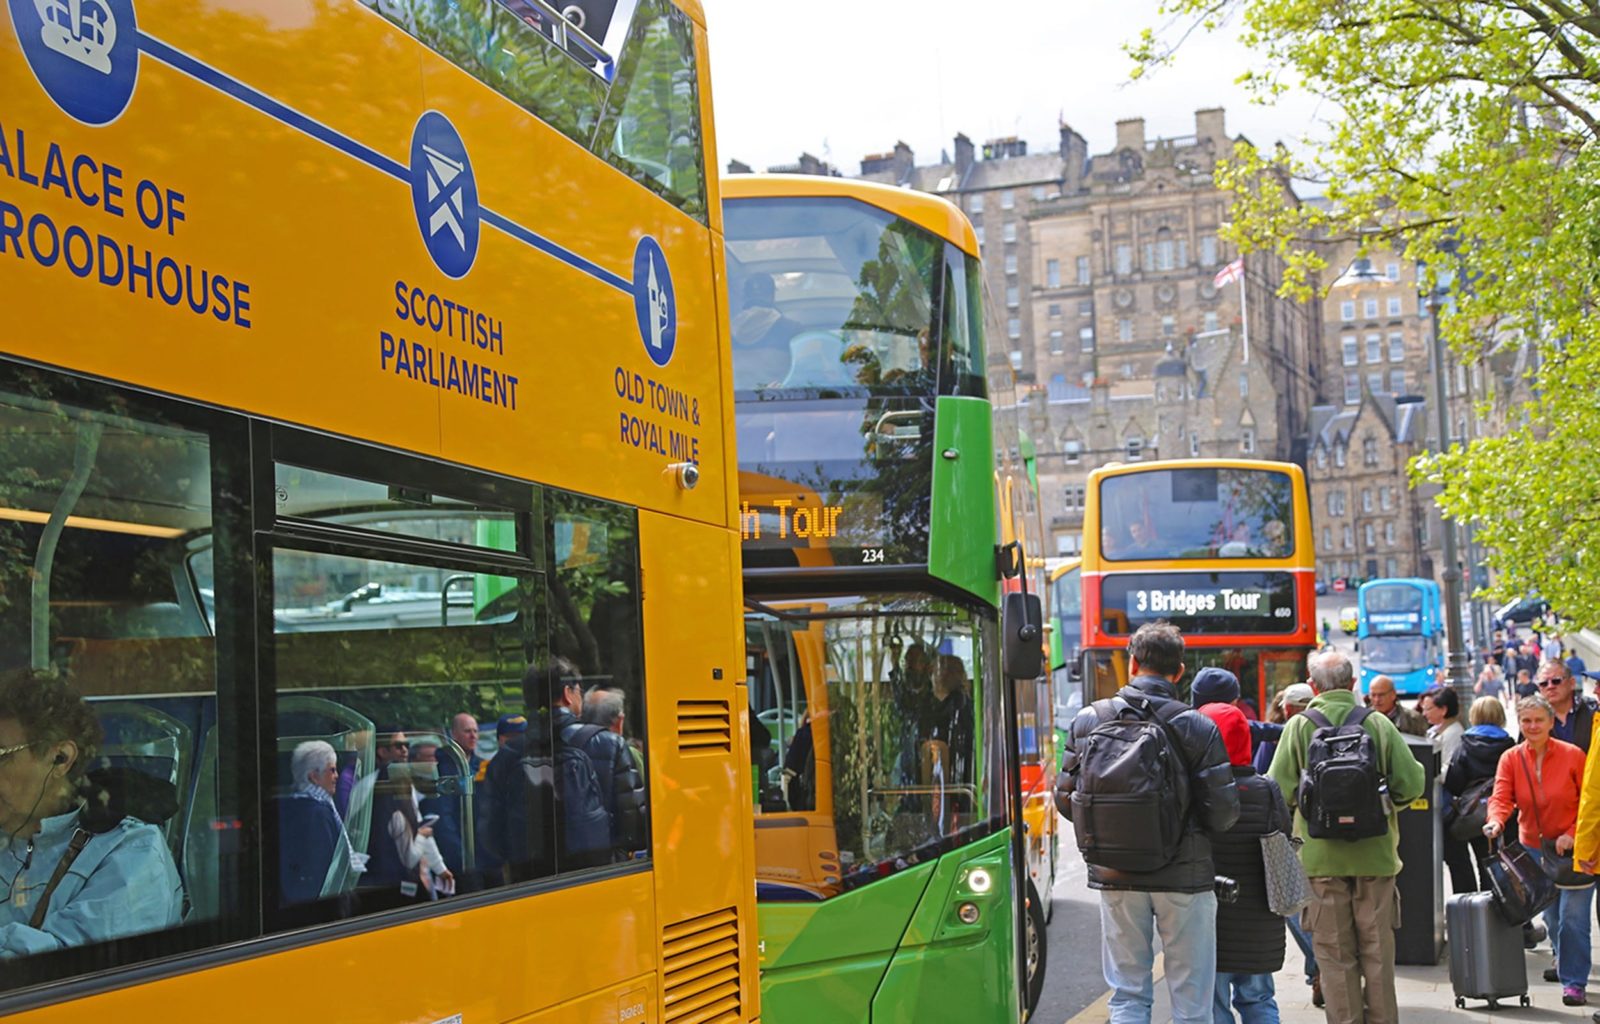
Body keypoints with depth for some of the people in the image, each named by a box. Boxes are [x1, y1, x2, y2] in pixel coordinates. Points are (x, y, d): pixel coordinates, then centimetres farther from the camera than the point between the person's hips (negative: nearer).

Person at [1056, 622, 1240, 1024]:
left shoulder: (1087, 720, -2)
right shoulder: (1198, 727, -9)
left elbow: (1065, 799, 2)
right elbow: (1223, 813, -11)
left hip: (1115, 877, 2)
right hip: (1184, 877, -2)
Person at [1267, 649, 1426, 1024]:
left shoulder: (1299, 727, -5)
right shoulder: (1378, 724, -2)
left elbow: (1278, 790, -9)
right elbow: (1412, 783, -6)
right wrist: (1385, 802, 13)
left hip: (1321, 856, -1)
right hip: (1375, 853, 1)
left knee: (1335, 954, 5)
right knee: (1378, 950, 11)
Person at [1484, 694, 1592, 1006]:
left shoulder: (1573, 756, -9)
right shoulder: (1511, 759, -1)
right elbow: (1502, 796, -11)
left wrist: (1573, 834, -15)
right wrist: (1496, 821, -32)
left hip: (1573, 848, -3)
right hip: (1535, 847, 3)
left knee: (1572, 916, -9)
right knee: (1550, 915, 13)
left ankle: (1574, 982, -2)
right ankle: (1564, 961, 37)